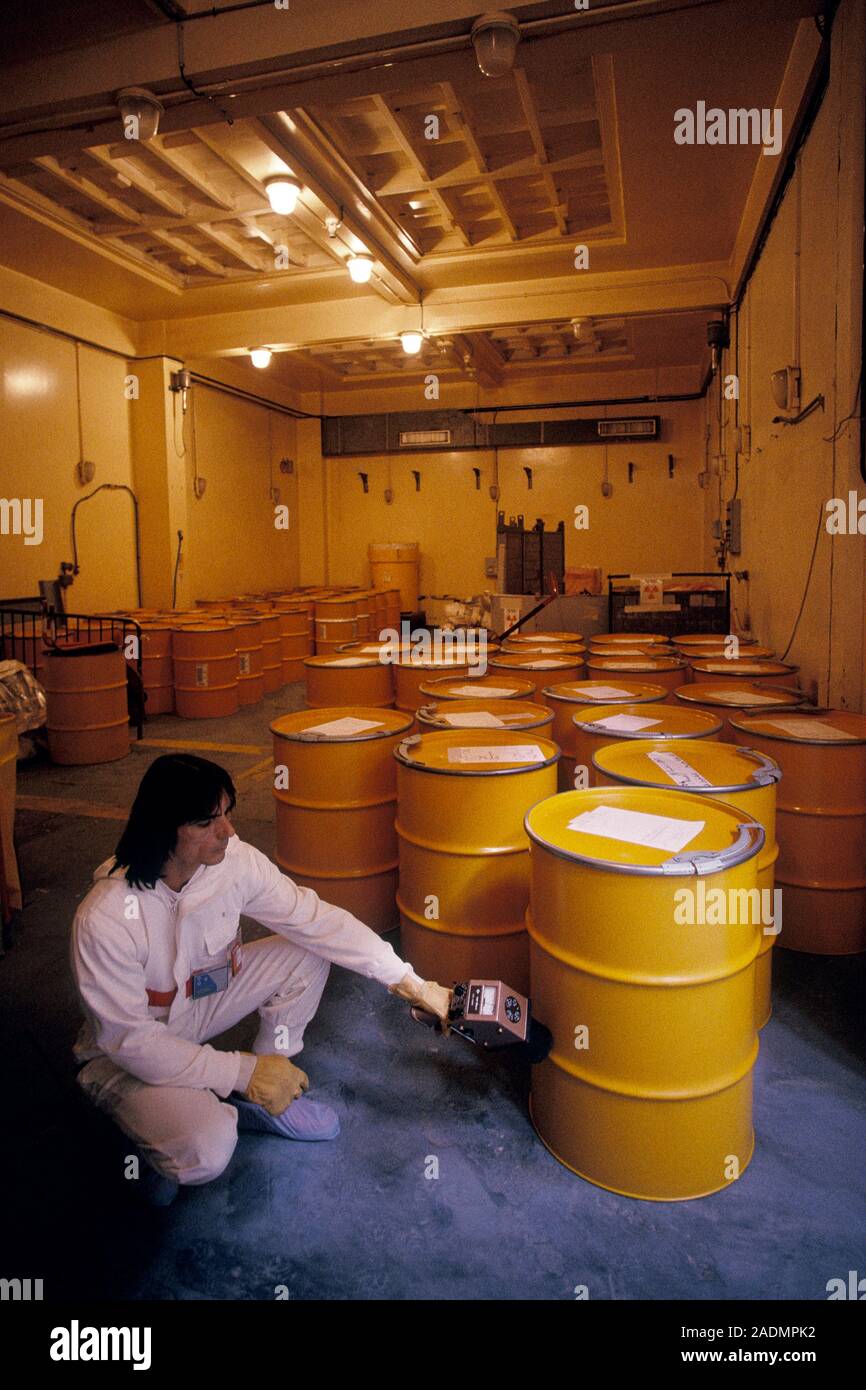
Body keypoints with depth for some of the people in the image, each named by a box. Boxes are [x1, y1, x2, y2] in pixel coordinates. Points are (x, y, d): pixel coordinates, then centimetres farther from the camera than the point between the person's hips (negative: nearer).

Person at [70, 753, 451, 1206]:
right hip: (127, 1053, -6)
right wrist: (242, 1072, -25)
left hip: (202, 1000, 6)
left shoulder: (233, 861, -21)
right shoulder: (102, 920, -34)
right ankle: (156, 1130, 6)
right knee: (205, 1151, -31)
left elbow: (316, 919, -16)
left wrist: (411, 982, -18)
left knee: (307, 952, -10)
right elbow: (129, 1039, -27)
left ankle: (259, 1100, 6)